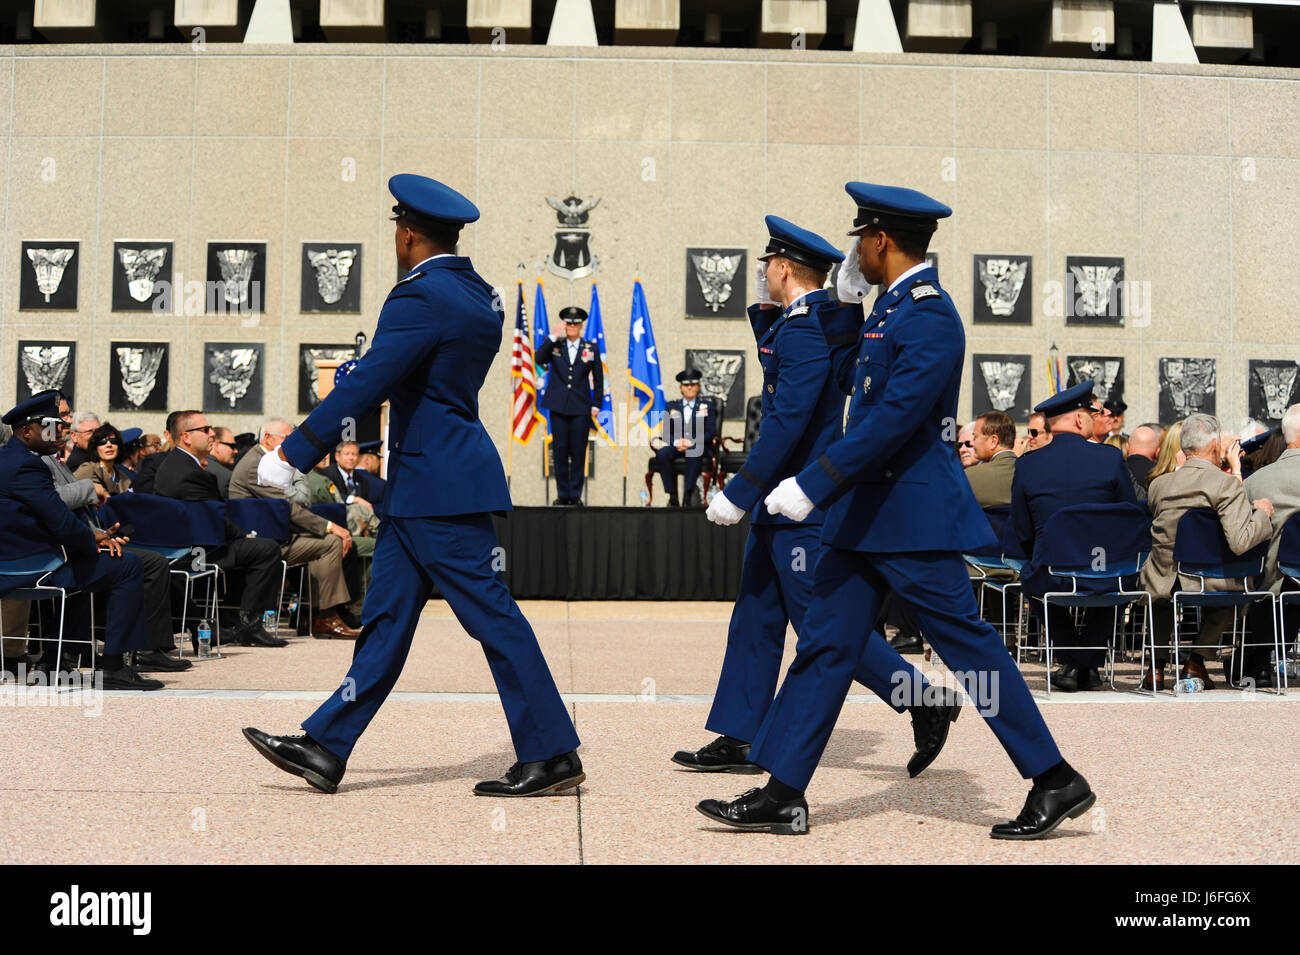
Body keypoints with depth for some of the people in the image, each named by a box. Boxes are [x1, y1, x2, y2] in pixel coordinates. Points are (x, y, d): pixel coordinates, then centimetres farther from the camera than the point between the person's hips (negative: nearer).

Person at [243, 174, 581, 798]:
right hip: (421, 486, 10)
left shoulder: (422, 297, -16)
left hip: (440, 486, -10)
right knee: (387, 614, 11)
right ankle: (324, 749, 17)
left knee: (492, 616, -4)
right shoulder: (478, 295, 13)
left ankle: (551, 756, 4)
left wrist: (290, 456, -15)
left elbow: (363, 387, -20)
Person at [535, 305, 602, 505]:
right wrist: (552, 338, -12)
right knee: (560, 451, 2)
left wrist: (596, 405, 3)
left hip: (581, 408, -1)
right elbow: (539, 359, -11)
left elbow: (598, 379, 9)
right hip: (558, 407, 1)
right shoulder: (555, 346, 7)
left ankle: (576, 494, 7)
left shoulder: (591, 348, 6)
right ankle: (562, 494, 9)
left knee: (579, 452, -1)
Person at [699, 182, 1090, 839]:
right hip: (866, 509, 10)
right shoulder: (889, 305, 12)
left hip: (912, 511, -10)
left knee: (968, 645, -2)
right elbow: (848, 373, 24)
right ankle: (781, 795, 12)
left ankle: (1056, 782, 11)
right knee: (825, 643, 8)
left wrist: (811, 486, -24)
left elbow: (893, 418, -24)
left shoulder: (930, 318, -17)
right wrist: (844, 303, 13)